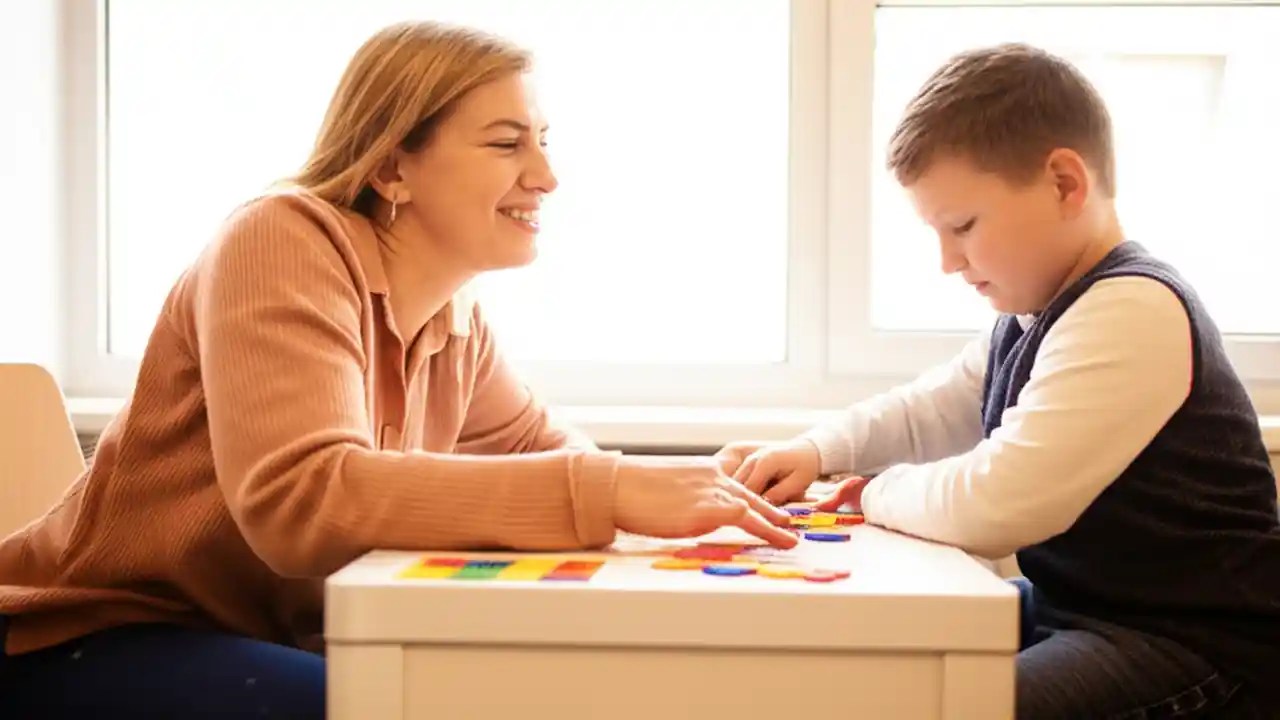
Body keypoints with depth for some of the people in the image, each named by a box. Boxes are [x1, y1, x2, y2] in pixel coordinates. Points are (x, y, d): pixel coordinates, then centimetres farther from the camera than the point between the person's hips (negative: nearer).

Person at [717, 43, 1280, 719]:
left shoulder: (1133, 309, -23)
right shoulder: (1034, 314, 10)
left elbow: (995, 504, -32)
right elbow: (927, 410, 24)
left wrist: (878, 493, -11)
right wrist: (816, 450, 4)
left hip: (1197, 646, -10)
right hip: (1080, 610, 10)